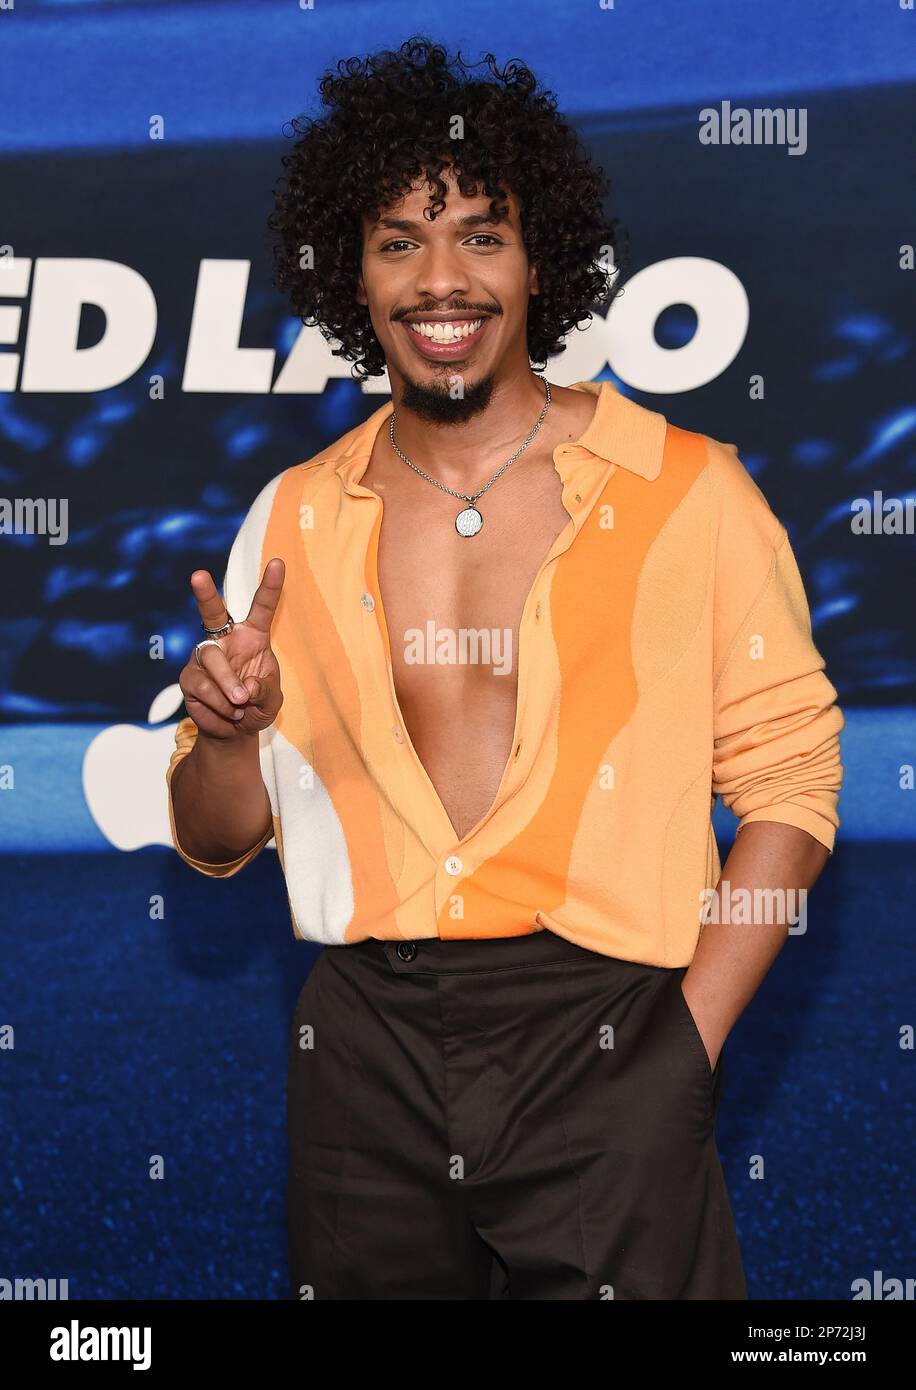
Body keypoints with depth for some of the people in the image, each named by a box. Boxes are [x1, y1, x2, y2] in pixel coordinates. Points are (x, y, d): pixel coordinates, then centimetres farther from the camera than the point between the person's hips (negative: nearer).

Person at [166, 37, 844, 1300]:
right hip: (365, 1052, 3)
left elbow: (788, 777, -2)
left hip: (600, 1041, -3)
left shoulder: (688, 495, -2)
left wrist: (688, 1043, -10)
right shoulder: (295, 520, 8)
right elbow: (217, 841, 12)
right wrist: (227, 733, -10)